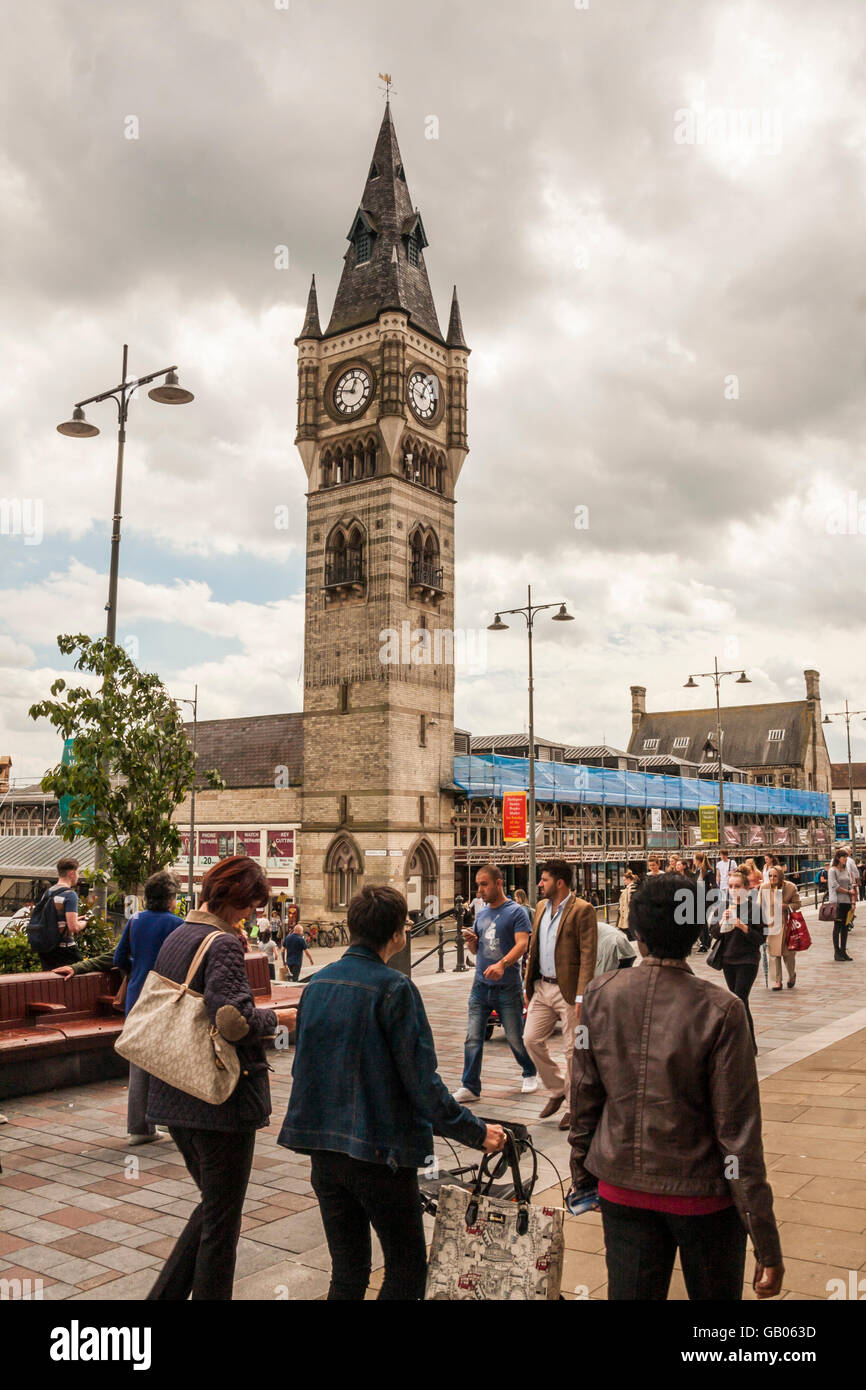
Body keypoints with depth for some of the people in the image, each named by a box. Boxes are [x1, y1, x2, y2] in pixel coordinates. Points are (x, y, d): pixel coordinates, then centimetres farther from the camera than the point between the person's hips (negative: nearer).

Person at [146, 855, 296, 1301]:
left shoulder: (174, 939, 8)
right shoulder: (223, 943, -19)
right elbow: (235, 1020, -29)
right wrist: (278, 1017, -11)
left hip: (174, 1097, 8)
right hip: (222, 1098, -8)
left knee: (214, 1206, 24)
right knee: (222, 1221, 8)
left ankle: (165, 1296, 24)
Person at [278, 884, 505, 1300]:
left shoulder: (316, 984, 5)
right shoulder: (394, 989, -16)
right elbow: (422, 1082, -17)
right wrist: (476, 1132, -6)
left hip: (323, 1150, 7)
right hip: (379, 1152, -7)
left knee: (347, 1273, 16)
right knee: (408, 1270, 9)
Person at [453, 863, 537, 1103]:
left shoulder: (516, 912, -7)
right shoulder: (481, 913, 13)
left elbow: (522, 944, -18)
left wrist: (502, 964, -34)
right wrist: (471, 941, -4)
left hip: (507, 987, -5)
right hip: (480, 985, 5)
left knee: (515, 1038, 6)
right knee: (473, 1039, 0)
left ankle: (530, 1074, 30)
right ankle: (470, 1087, 6)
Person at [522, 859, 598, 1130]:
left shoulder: (582, 910, -12)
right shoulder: (541, 907, 11)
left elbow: (588, 955, -15)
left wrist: (581, 996, -20)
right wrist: (529, 985, 15)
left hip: (568, 990, -7)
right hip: (542, 987, 7)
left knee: (573, 1049, 2)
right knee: (531, 1039, 5)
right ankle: (557, 1089, 25)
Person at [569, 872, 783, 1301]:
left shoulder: (600, 995, -8)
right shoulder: (720, 1012, -17)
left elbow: (584, 1098, 0)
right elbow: (738, 1133, -15)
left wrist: (582, 1176, 15)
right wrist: (767, 1244, -7)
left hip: (622, 1189, 3)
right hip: (702, 1195, -2)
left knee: (628, 1292, 14)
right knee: (716, 1293, 18)